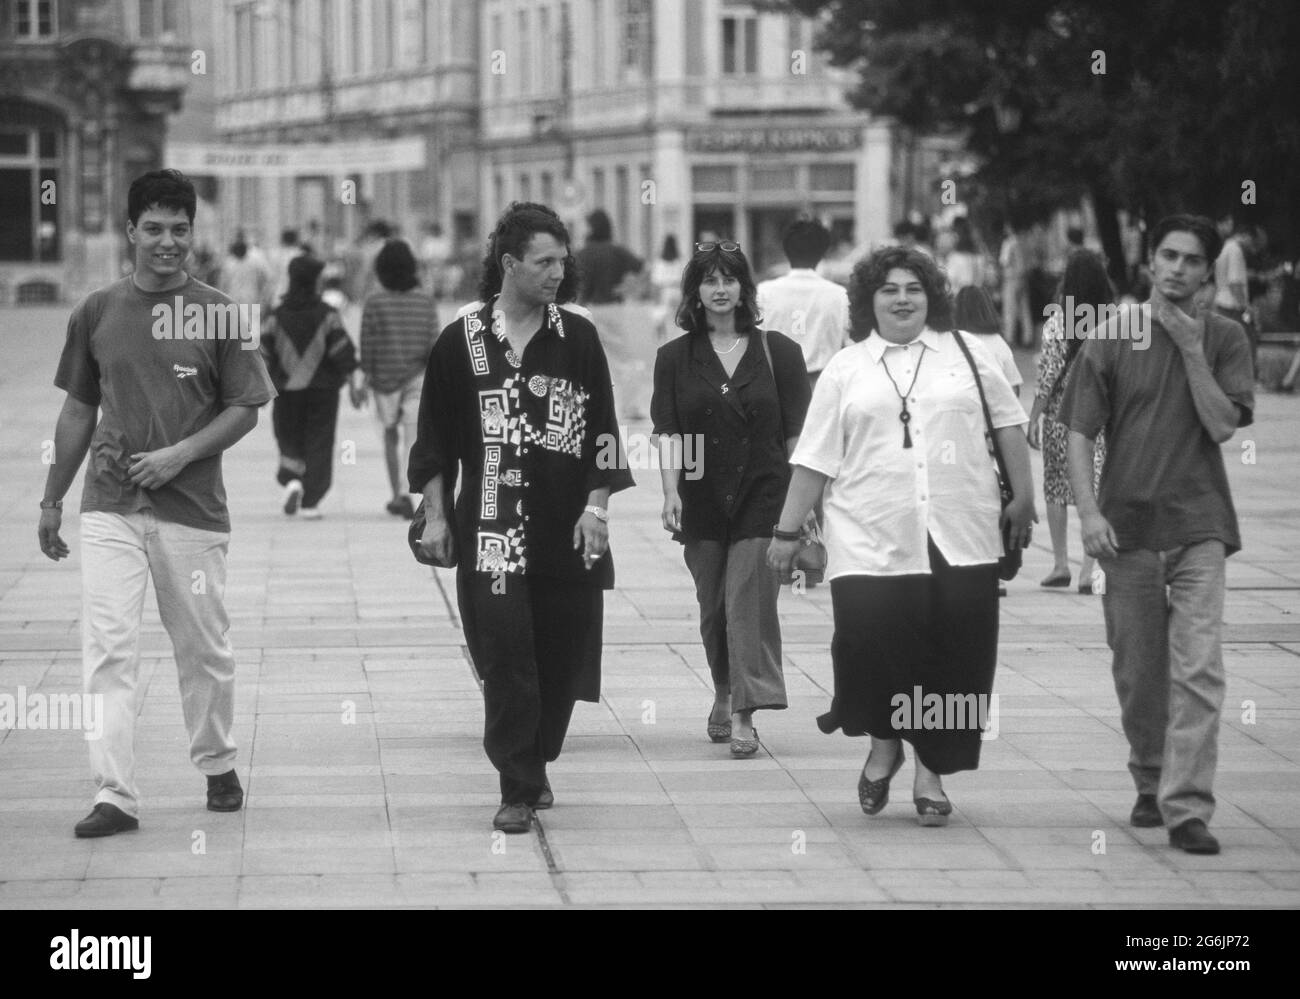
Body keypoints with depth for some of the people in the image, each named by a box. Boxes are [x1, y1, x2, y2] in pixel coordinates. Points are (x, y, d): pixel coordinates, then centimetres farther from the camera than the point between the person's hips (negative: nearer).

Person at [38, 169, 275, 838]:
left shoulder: (219, 316, 1)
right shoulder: (96, 313, 6)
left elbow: (245, 406, 1)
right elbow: (78, 411, 13)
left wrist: (180, 455, -12)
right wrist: (52, 501, 14)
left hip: (192, 509, -1)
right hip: (108, 510, 1)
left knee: (203, 649, 9)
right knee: (108, 648, -9)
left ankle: (216, 765, 32)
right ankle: (115, 796, -10)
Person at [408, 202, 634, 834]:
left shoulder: (578, 340, 6)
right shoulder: (461, 343, 2)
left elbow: (602, 432, 7)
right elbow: (436, 439, 7)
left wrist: (596, 506, -2)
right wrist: (435, 515, 2)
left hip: (567, 531, 2)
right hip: (492, 529, -2)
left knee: (561, 655, 6)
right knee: (506, 657, -9)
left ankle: (536, 764, 27)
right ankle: (518, 789, -4)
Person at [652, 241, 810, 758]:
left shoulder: (778, 352, 1)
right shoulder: (675, 358, 5)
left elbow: (796, 433, 3)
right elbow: (667, 433, 1)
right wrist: (671, 492, -10)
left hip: (763, 497, -2)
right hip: (703, 501, 2)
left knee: (748, 602, -11)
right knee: (713, 609, 10)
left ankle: (743, 715, -13)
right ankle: (725, 698, 28)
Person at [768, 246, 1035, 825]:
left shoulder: (967, 353, 12)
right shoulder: (845, 370, 9)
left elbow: (1008, 424, 16)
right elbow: (815, 458, 9)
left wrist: (1023, 497, 10)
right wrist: (787, 531, 7)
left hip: (960, 540, 1)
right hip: (872, 542, -1)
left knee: (953, 658, -2)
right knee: (869, 641, -16)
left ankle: (930, 772, 14)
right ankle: (884, 745, 11)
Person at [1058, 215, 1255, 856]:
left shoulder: (1224, 339, 3)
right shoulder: (1113, 339, 3)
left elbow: (1222, 425, -7)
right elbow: (1079, 432, 2)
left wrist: (1191, 350, -11)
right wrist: (1088, 511, -9)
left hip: (1198, 525, -1)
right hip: (1127, 525, 1)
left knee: (1197, 667, -12)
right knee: (1137, 671, 9)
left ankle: (1187, 808, -14)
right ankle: (1150, 782, 30)